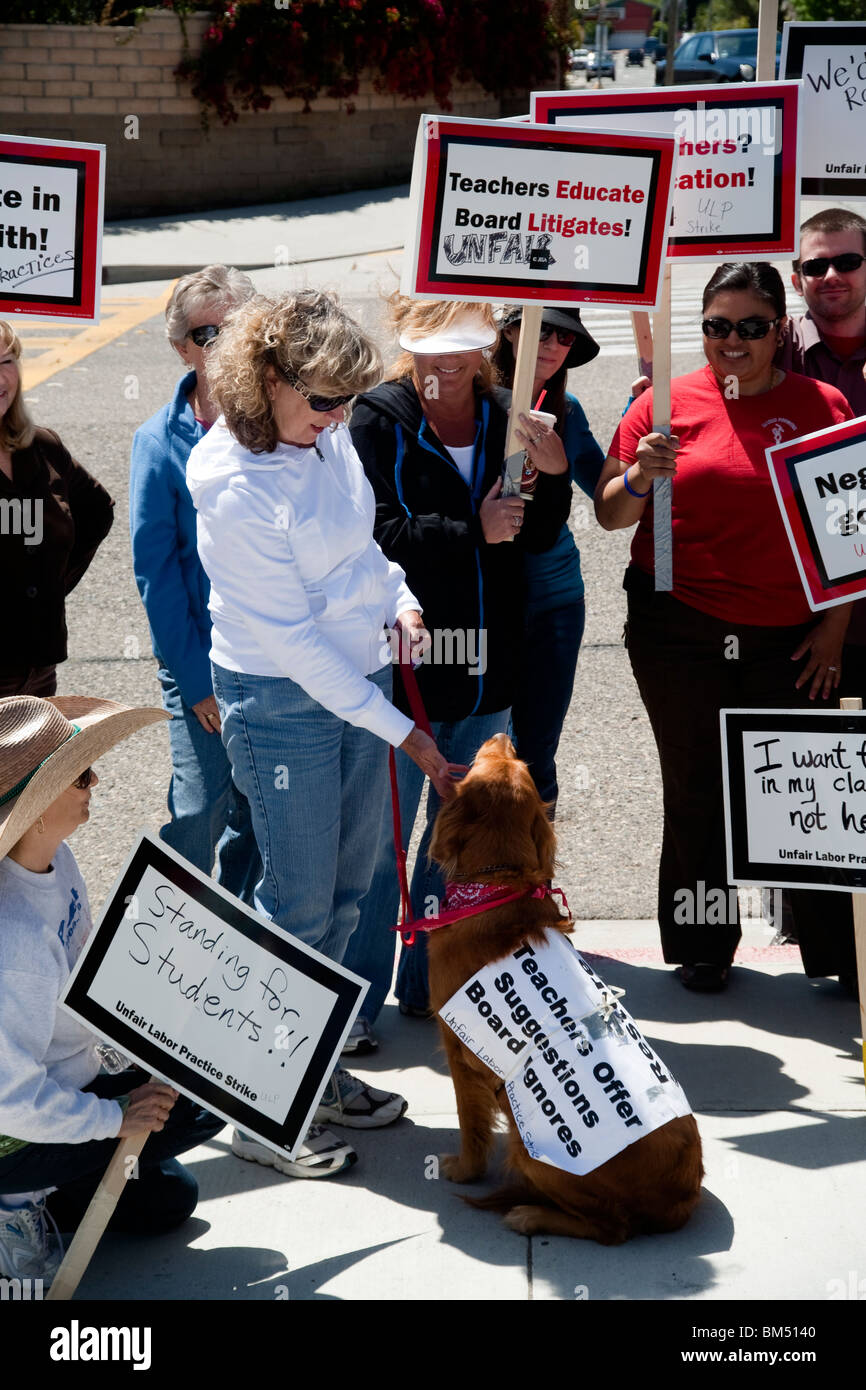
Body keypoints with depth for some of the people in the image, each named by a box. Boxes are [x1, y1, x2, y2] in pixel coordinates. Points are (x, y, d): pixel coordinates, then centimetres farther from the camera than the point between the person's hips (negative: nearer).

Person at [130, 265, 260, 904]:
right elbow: (155, 567, -6)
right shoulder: (162, 441, -7)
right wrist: (196, 678, -8)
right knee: (202, 808, -5)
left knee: (258, 807, 14)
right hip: (202, 662, -3)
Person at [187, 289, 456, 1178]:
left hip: (359, 681, 8)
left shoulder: (327, 434, 0)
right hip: (283, 703, -8)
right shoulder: (235, 490, -23)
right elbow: (290, 638, -21)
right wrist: (400, 731, -18)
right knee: (298, 904, 0)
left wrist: (395, 597, 0)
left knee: (345, 893, 15)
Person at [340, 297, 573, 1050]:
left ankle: (432, 982, 30)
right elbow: (375, 534, -18)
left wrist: (553, 476, -9)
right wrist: (473, 531, -22)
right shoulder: (378, 420, -8)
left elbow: (538, 536, 9)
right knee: (383, 837, 0)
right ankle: (355, 1000, 12)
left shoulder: (507, 418, 6)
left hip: (487, 664, 6)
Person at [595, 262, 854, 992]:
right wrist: (639, 475, -14)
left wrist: (836, 626, 0)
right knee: (695, 794, 8)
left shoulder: (824, 405, 3)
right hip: (678, 630, 1)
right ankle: (701, 951, 21)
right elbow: (610, 515, 6)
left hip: (787, 640, 0)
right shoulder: (668, 403, 3)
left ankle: (836, 952, 14)